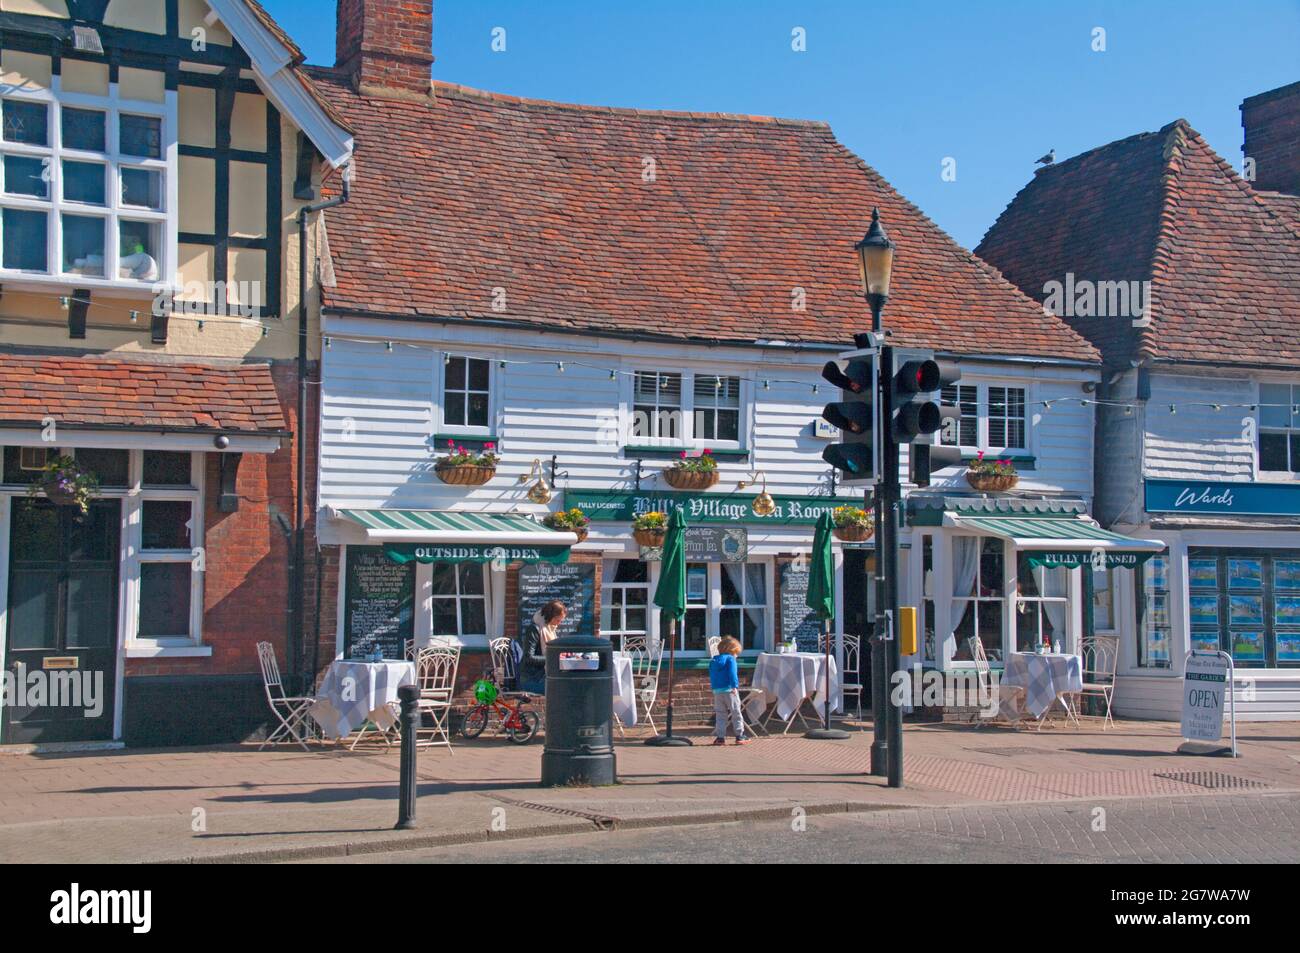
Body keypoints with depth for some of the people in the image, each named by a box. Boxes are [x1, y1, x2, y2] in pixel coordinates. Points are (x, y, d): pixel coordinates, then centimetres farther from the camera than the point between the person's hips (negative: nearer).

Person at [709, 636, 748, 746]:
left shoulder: (713, 661, 17)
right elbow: (732, 673, -17)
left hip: (716, 691, 6)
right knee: (736, 713, 3)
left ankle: (720, 737, 6)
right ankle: (739, 736, 4)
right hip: (729, 690, -6)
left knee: (720, 715, 10)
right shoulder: (730, 659, -5)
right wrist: (734, 686, -22)